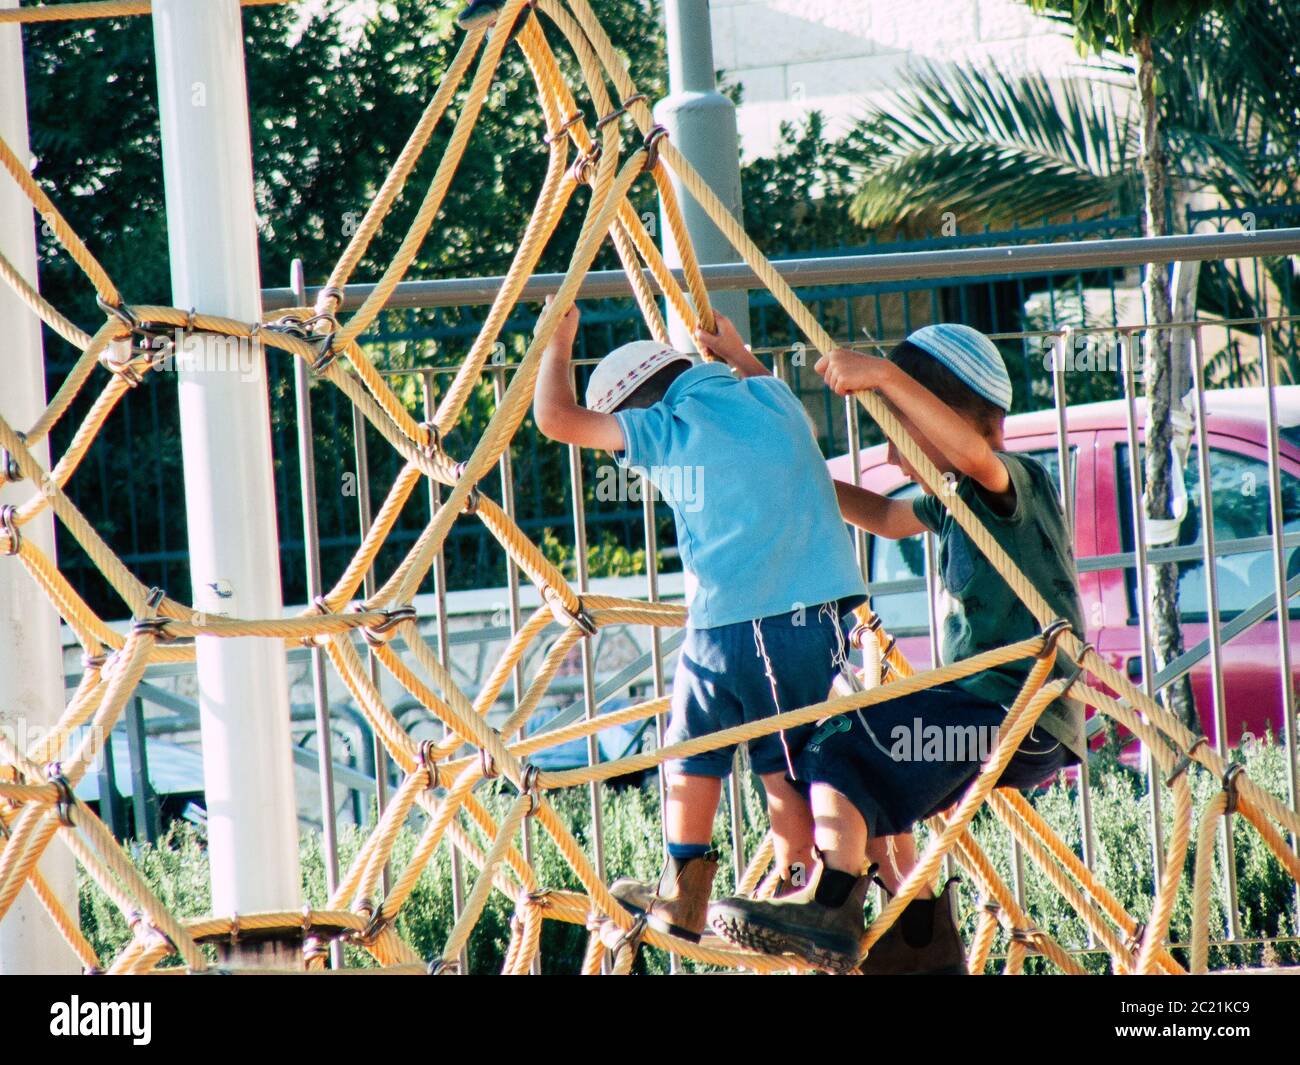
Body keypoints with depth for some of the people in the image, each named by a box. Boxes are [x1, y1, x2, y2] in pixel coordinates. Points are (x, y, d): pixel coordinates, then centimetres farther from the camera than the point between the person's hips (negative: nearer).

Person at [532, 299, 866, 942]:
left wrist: (559, 342, 12)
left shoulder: (668, 430, -2)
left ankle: (681, 897, 23)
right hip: (812, 618, 4)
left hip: (723, 625, -4)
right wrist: (737, 355, 44)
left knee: (694, 758, 16)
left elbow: (555, 417, -2)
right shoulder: (772, 399, 12)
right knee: (788, 769, 11)